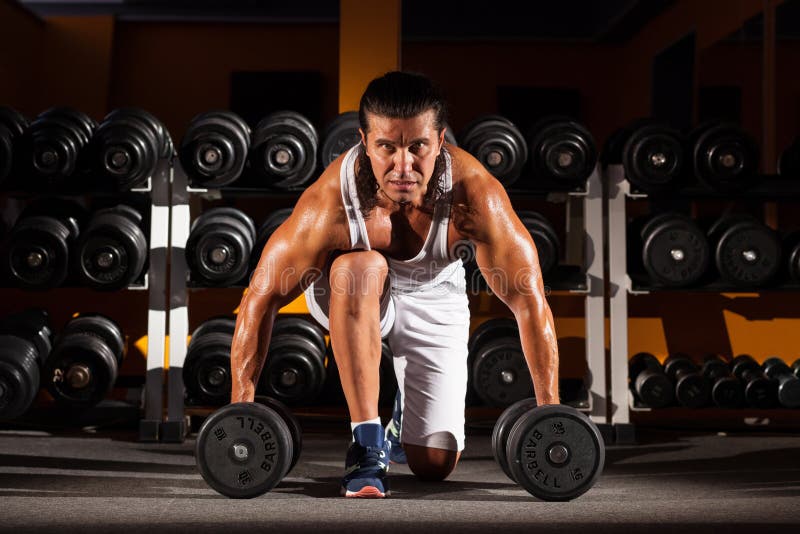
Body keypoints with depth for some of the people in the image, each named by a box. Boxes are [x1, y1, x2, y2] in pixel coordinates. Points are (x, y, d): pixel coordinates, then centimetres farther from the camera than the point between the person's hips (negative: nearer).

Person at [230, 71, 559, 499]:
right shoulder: (329, 203, -36)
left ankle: (407, 418, 36)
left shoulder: (475, 195, -35)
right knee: (359, 267, -40)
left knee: (436, 466, -3)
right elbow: (261, 297, -27)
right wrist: (241, 406, -29)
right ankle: (367, 444, -29)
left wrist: (550, 411, -29)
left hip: (433, 298, 1)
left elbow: (529, 299, -28)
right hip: (351, 295, -1)